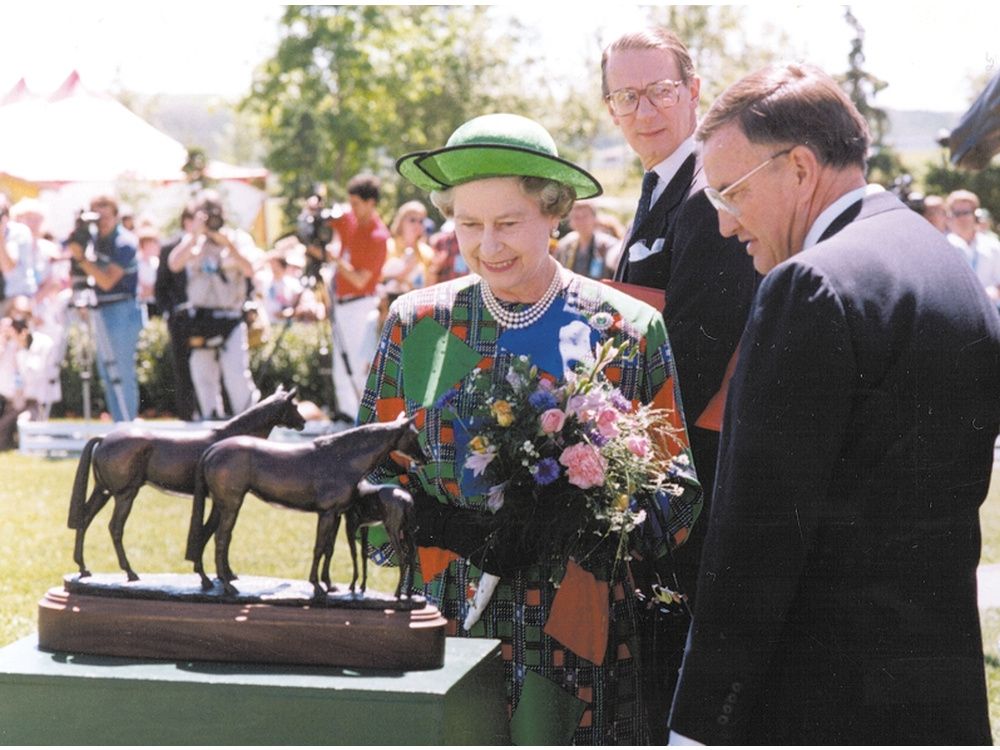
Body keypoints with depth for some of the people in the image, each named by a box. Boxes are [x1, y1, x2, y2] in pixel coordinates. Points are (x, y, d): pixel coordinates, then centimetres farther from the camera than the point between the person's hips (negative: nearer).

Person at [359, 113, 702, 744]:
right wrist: (446, 527, -13)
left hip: (580, 638, -1)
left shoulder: (631, 331, 1)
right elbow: (372, 473, 8)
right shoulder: (415, 323, 7)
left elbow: (677, 492, 1)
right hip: (445, 623, 1)